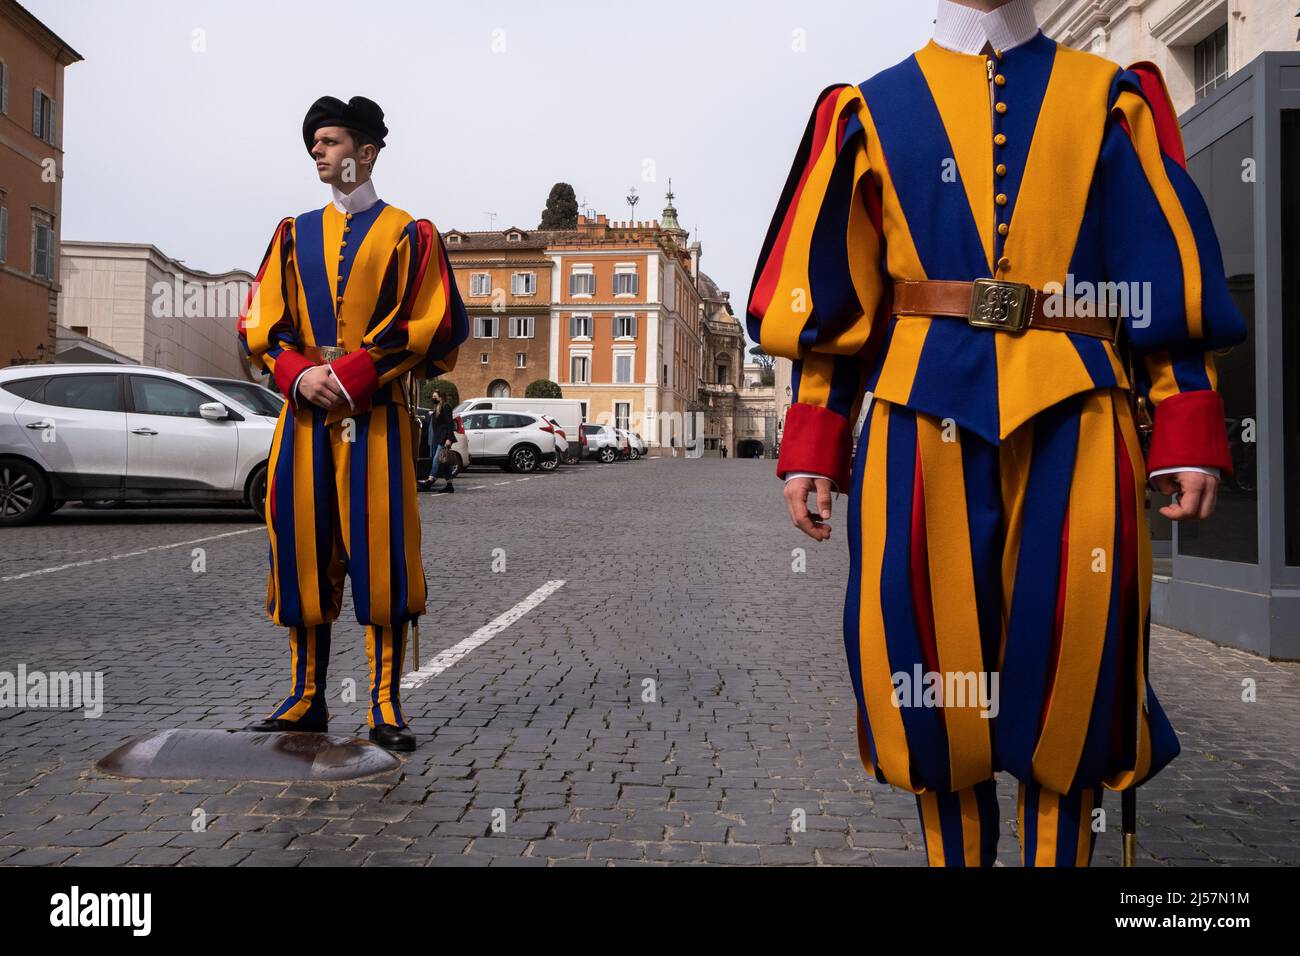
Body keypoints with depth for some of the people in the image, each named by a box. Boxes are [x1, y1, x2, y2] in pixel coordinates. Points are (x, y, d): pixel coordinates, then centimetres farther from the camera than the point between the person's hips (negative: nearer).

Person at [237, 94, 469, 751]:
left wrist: (353, 373, -12)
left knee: (381, 553, -7)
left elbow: (434, 327, -3)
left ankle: (385, 707, 1)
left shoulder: (409, 234, 6)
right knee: (304, 550, 4)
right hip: (305, 413, 4)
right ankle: (307, 698, 16)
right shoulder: (295, 234, 18)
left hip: (376, 415, -4)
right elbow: (261, 323, 13)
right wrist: (299, 374, -8)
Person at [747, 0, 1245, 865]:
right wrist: (812, 449, 1)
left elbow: (1171, 269, 8)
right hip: (924, 423, 0)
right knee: (936, 668, 2)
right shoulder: (872, 112, 13)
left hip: (1071, 420, 1)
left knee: (1069, 670, 1)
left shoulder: (1109, 98, 14)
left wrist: (1189, 435, -2)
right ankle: (954, 849, 22)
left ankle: (1060, 847, 20)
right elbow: (828, 294, 8)